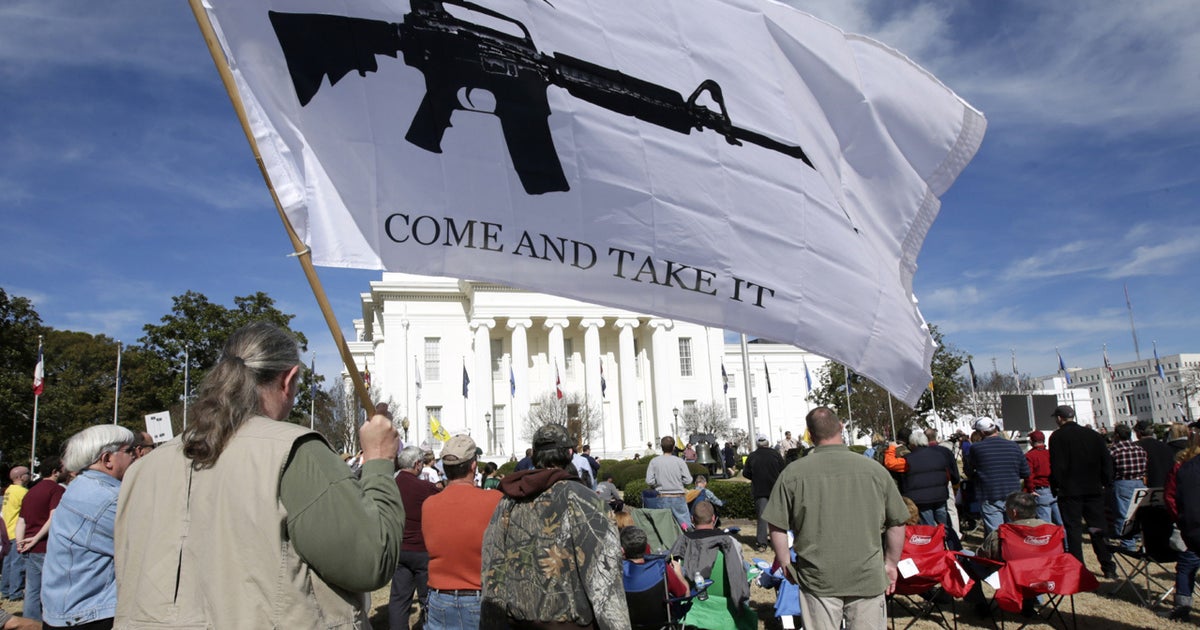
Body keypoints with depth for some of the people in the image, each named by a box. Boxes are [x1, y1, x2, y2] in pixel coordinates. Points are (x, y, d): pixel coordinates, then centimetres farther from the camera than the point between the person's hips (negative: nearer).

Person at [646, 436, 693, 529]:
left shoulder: (654, 461, -4)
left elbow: (649, 481, -8)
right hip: (678, 497, -1)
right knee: (686, 524, 5)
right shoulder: (679, 461, -7)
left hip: (662, 498, 1)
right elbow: (688, 480, -8)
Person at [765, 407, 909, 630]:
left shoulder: (793, 473, -9)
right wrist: (891, 564, 17)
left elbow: (777, 527, -4)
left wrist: (785, 564, 11)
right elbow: (897, 523, 4)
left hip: (817, 578, -1)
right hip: (868, 578, 1)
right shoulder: (876, 470, -5)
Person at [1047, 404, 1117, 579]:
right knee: (1099, 528, 11)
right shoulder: (1094, 435, 6)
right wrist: (1106, 484, 13)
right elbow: (1107, 461, 6)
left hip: (1070, 491, -5)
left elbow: (1057, 466, -13)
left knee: (1073, 530, 1)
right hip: (1094, 489, 5)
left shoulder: (1057, 437, -9)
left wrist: (1055, 488, -4)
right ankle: (1109, 568, 13)